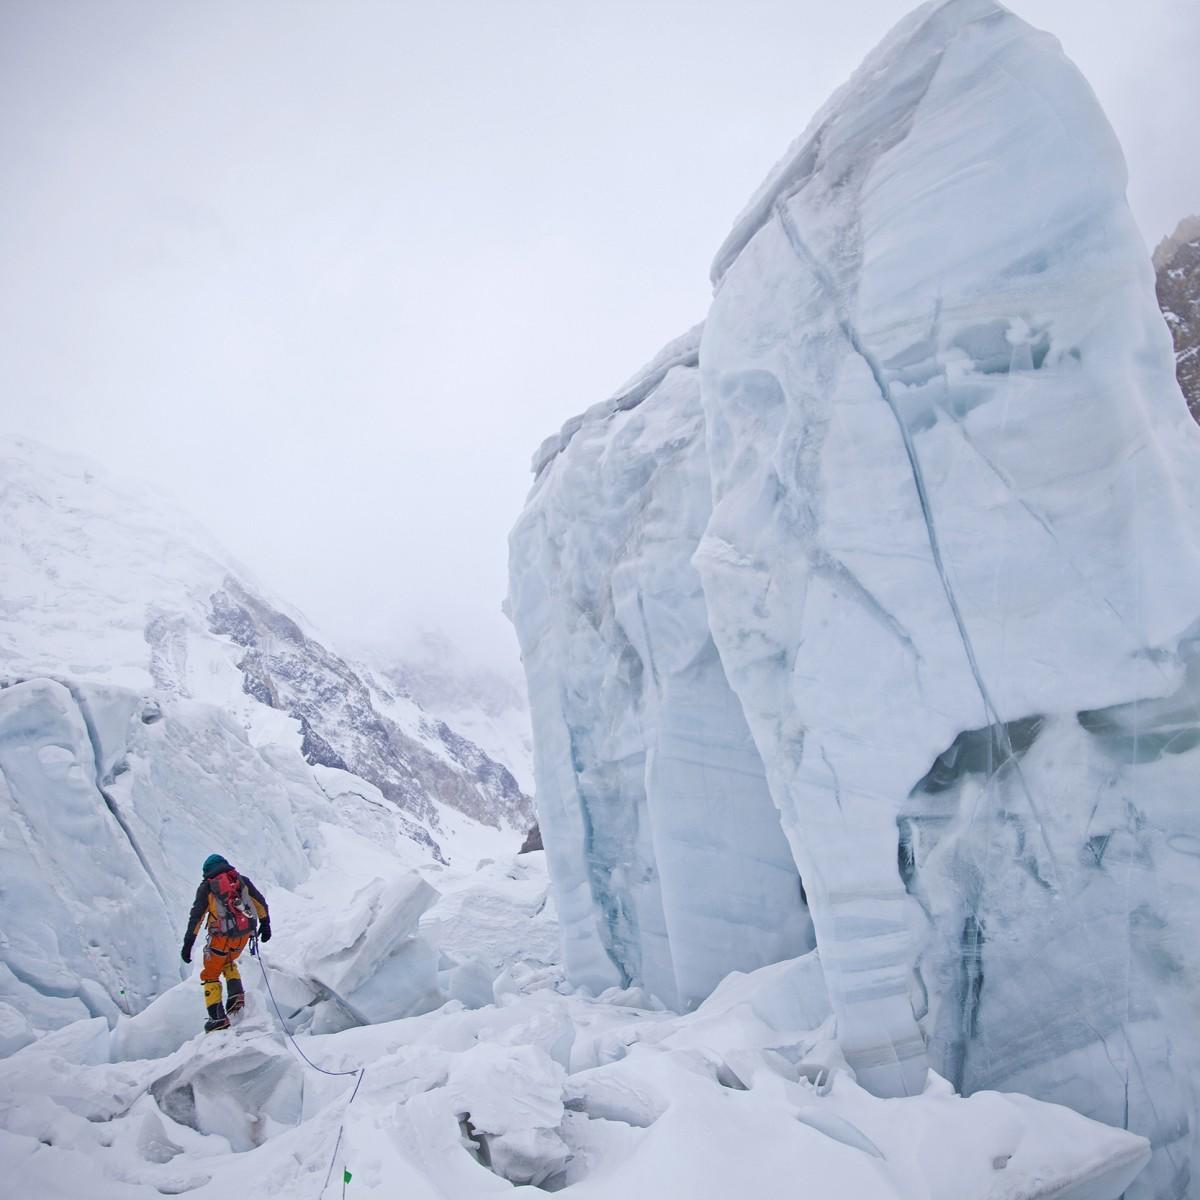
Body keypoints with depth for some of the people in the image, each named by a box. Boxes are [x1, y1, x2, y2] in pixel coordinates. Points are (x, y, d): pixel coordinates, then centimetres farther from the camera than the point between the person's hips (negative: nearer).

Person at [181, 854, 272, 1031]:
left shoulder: (206, 886, 3)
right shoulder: (241, 880, 12)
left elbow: (196, 916, -3)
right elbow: (260, 902, 12)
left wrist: (188, 943, -1)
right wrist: (265, 924, 21)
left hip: (222, 936, -4)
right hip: (245, 933, 4)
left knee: (210, 975, 11)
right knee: (228, 962, 30)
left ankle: (218, 1017, 1)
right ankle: (236, 995, 10)